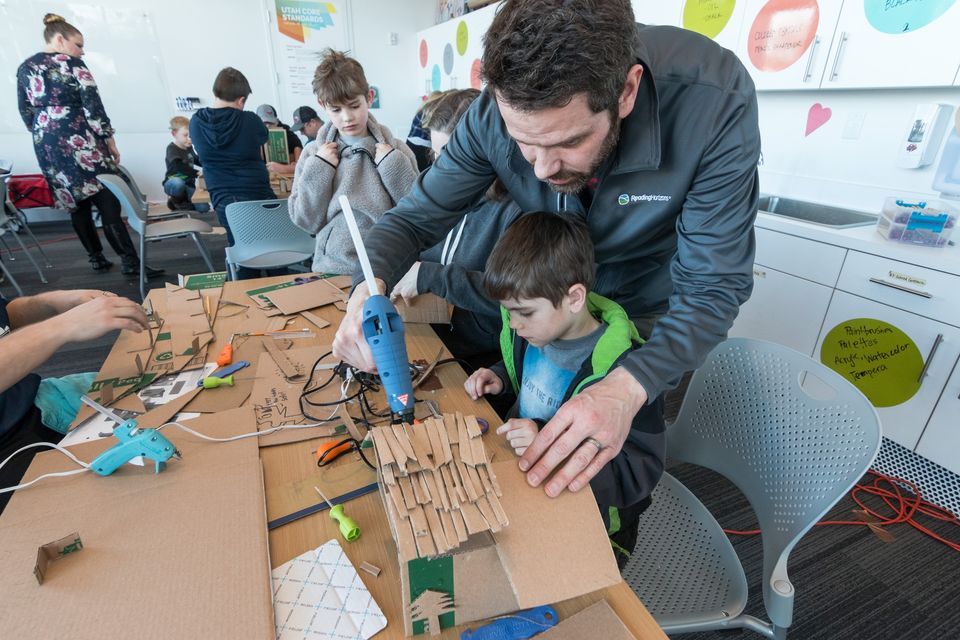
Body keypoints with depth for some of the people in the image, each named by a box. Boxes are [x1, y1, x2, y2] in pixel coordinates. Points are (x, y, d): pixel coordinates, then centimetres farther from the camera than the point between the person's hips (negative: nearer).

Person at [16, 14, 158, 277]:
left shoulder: (24, 68, 15)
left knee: (75, 203, 10)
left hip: (46, 145, 7)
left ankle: (96, 258, 14)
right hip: (79, 140, -7)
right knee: (107, 201, -11)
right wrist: (109, 139, -6)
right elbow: (92, 104, -11)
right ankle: (130, 262, -17)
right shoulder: (71, 62, -3)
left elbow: (26, 112, 17)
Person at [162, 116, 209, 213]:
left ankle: (183, 203, 18)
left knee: (204, 208, -13)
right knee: (178, 183, -45)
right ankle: (177, 201, -9)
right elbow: (179, 166, -30)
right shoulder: (172, 148, -13)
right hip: (173, 183, -6)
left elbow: (196, 160, 28)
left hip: (188, 185, 6)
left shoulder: (189, 148, 8)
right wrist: (196, 173, -40)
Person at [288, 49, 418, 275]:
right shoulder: (313, 154, 5)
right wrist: (318, 170, -5)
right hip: (332, 269, 1)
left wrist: (393, 165, -9)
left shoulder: (395, 149, 2)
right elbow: (306, 222, 2)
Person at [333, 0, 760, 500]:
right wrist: (370, 287, -38)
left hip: (647, 317, -1)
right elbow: (416, 216, -17)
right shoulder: (498, 112, -26)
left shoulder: (716, 102, -34)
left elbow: (714, 285, -30)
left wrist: (628, 388, -46)